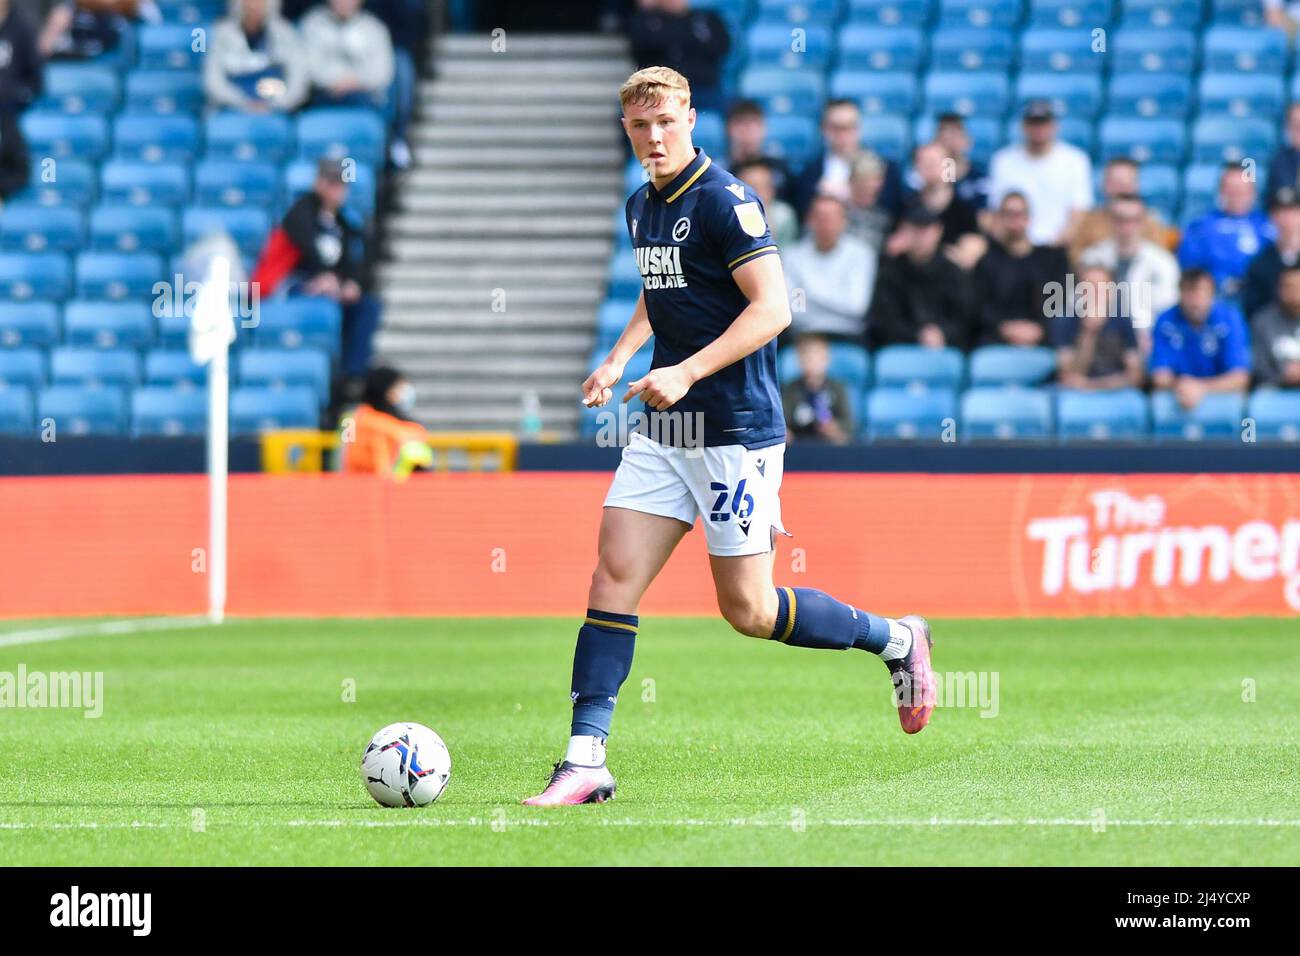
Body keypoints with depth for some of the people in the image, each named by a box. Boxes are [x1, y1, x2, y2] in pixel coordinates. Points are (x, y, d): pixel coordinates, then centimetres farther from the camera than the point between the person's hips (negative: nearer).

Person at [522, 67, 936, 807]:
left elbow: (773, 309, -20)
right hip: (664, 430, 8)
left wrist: (686, 372, -26)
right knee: (614, 579, -4)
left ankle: (898, 641, 19)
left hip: (736, 429, -8)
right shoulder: (642, 207, 12)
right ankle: (586, 761, -5)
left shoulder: (725, 201, -13)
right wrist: (620, 358, 14)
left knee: (748, 610, -3)